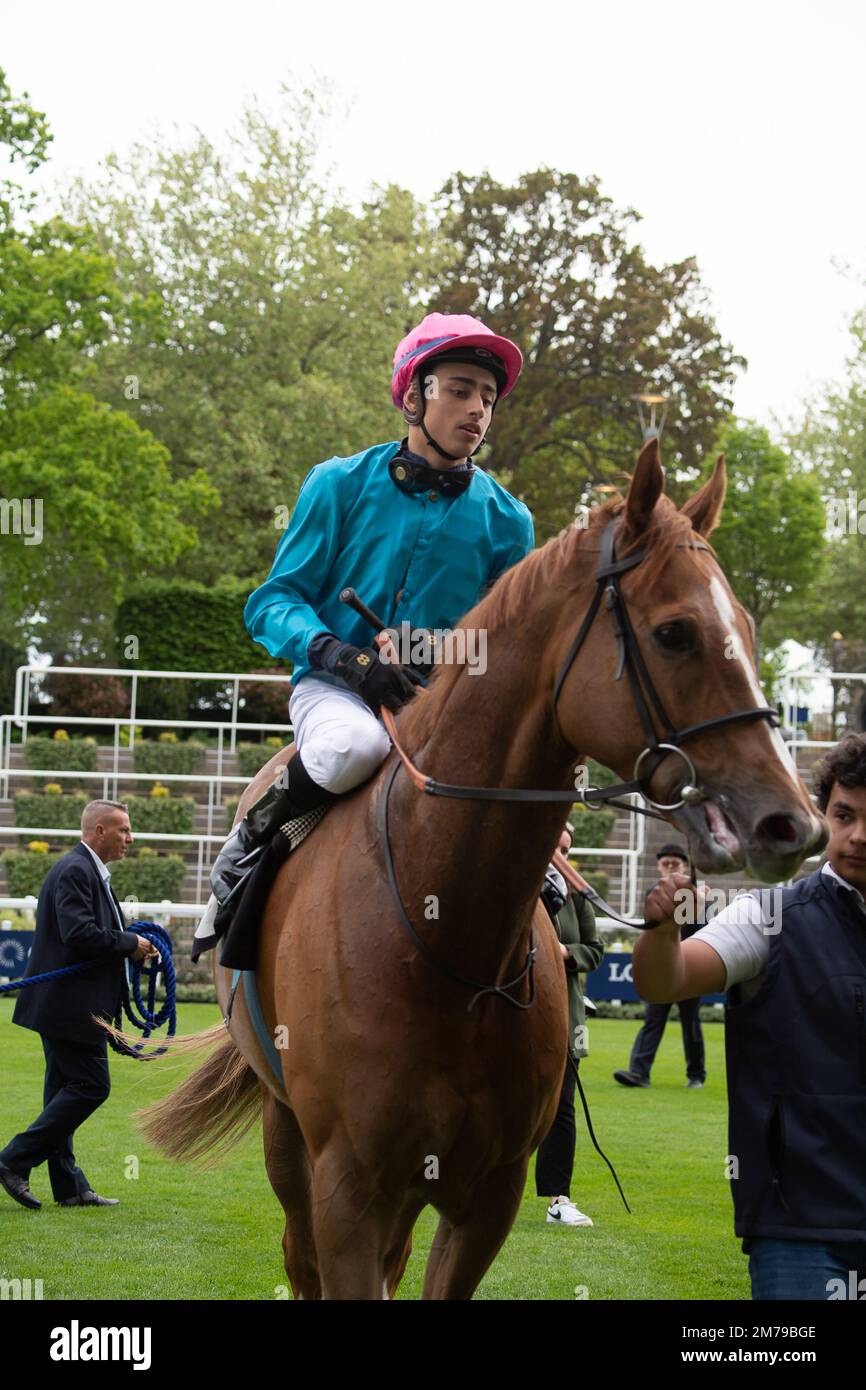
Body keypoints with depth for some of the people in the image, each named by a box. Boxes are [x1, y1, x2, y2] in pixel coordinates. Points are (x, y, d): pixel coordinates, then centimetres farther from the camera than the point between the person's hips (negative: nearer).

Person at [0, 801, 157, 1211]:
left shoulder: (89, 871, 19)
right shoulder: (74, 871, -15)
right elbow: (79, 932, -26)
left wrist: (131, 946, 5)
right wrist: (130, 944, -14)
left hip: (67, 1004, 11)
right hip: (70, 1004, -11)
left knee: (69, 1090, 11)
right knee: (91, 1085, -9)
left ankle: (69, 1187, 16)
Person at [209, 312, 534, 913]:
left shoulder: (506, 518, 6)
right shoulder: (341, 485, 1)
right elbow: (275, 601, 0)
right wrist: (337, 653, -20)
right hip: (336, 688, -3)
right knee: (351, 746, -39)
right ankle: (255, 832, -9)